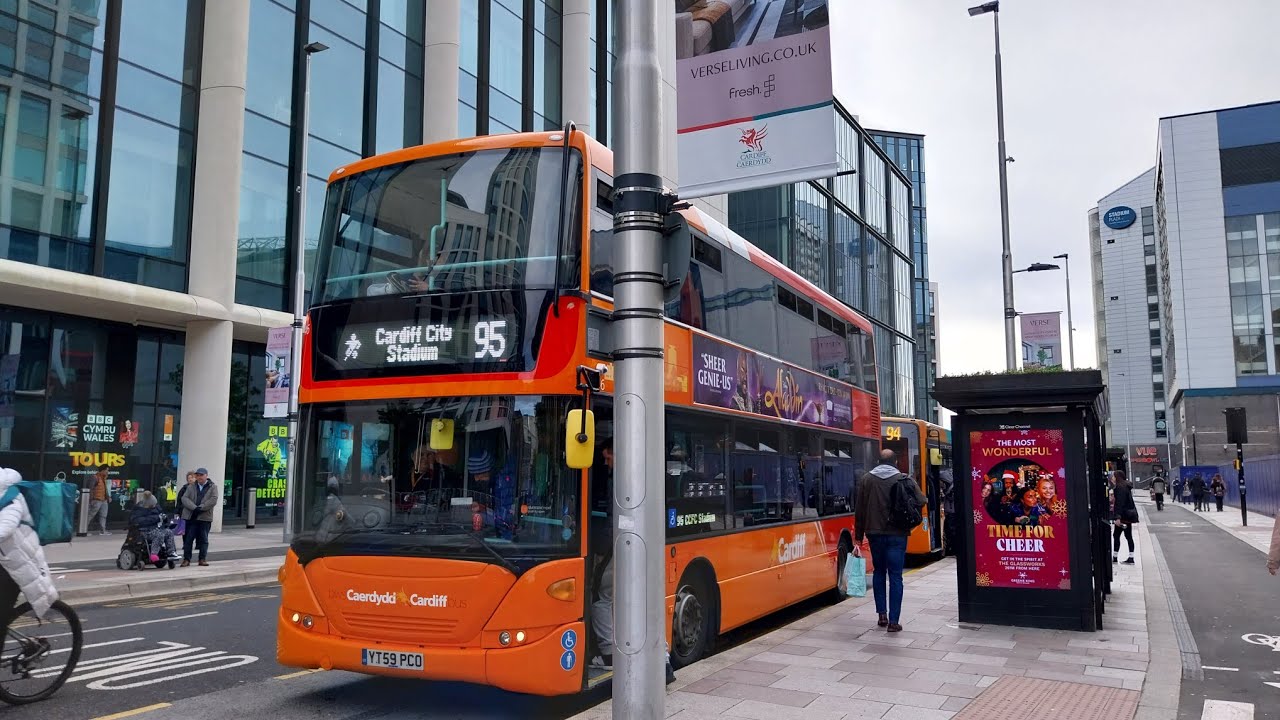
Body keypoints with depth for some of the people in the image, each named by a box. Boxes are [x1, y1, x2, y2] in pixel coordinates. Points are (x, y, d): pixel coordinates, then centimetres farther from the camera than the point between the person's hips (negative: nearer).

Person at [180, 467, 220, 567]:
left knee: (203, 539, 4)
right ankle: (186, 559, 8)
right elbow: (184, 498, -1)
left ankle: (203, 559, 10)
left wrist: (200, 508, -17)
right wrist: (194, 508, -17)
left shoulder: (213, 487, 5)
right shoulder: (191, 487, 13)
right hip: (190, 517, 2)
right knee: (188, 538, 1)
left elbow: (213, 500, -8)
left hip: (205, 517, -2)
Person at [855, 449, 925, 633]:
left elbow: (860, 511, 1)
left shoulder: (866, 479, 2)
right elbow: (921, 501, -6)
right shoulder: (904, 480, -2)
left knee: (879, 572, 18)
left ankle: (882, 614, 14)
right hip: (897, 534, -2)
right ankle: (893, 621, -1)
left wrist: (858, 536, 7)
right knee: (895, 576, 1)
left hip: (875, 533, 2)